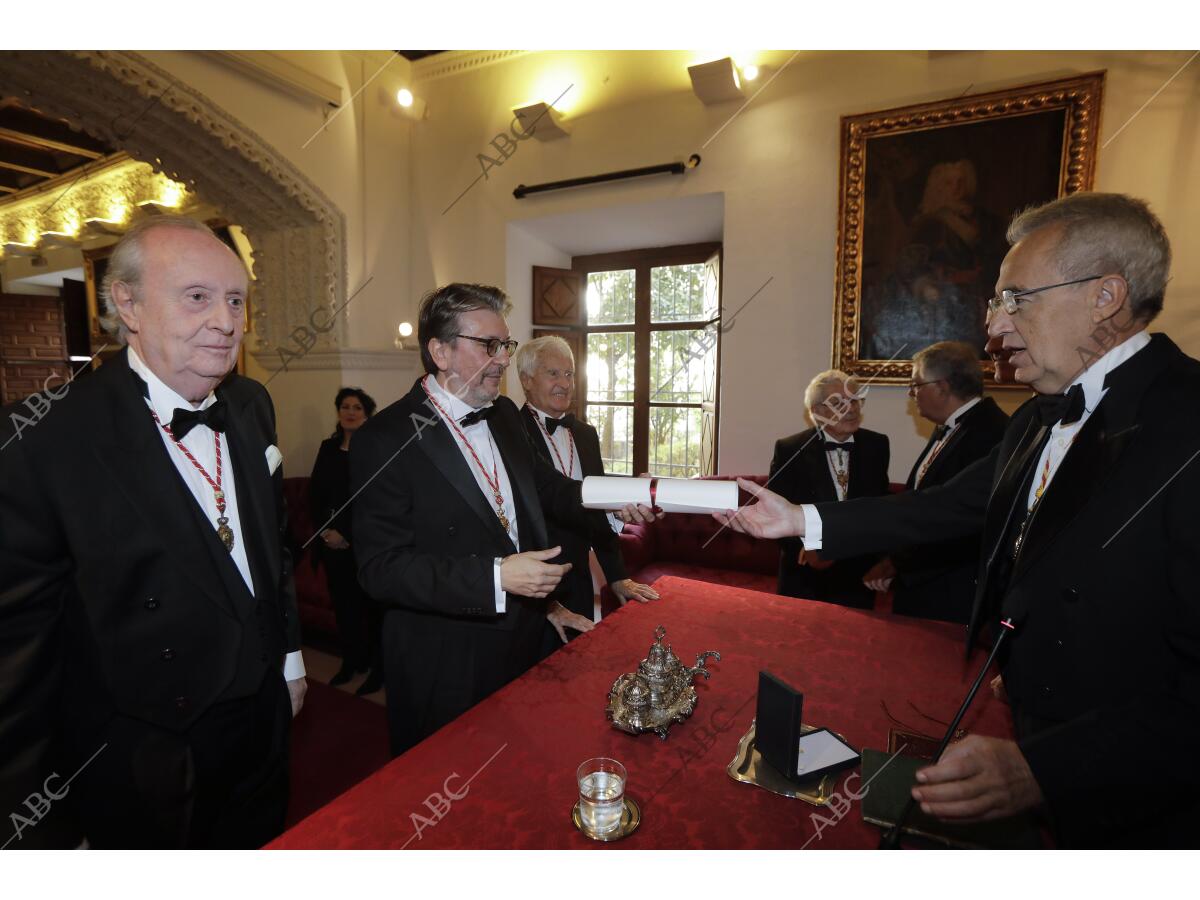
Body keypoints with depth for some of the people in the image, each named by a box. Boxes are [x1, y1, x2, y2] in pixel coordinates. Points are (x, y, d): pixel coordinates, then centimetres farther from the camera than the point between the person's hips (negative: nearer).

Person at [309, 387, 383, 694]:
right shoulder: (328, 447, 9)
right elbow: (315, 493, 9)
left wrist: (347, 534, -11)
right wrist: (324, 529, -3)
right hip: (332, 540, 5)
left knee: (371, 604, 3)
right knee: (342, 602, 12)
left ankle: (377, 668, 16)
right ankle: (351, 661, 29)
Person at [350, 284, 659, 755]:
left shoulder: (506, 415, 4)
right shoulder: (385, 440, -18)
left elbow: (545, 486, 13)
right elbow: (380, 568, -21)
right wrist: (496, 576, -29)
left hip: (522, 643, 7)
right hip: (444, 666, -6)